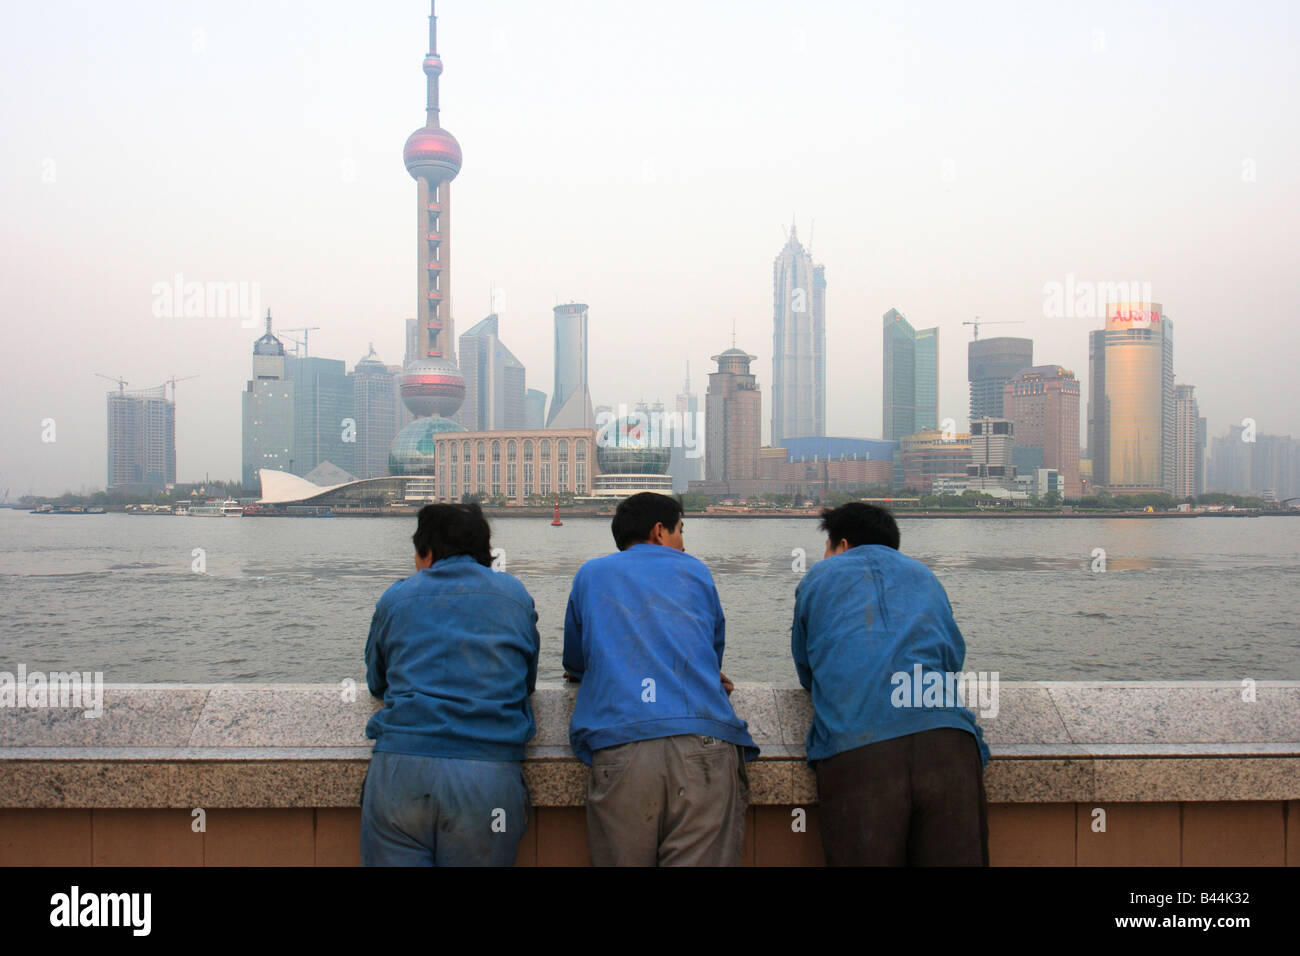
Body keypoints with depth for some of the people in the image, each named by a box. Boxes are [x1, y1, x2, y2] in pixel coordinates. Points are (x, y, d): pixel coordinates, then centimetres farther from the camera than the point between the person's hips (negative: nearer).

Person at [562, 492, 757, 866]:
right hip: (705, 744, 0)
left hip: (618, 749, 0)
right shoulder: (695, 570, 22)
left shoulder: (591, 574, 22)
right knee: (703, 862, -2)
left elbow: (574, 663, 33)